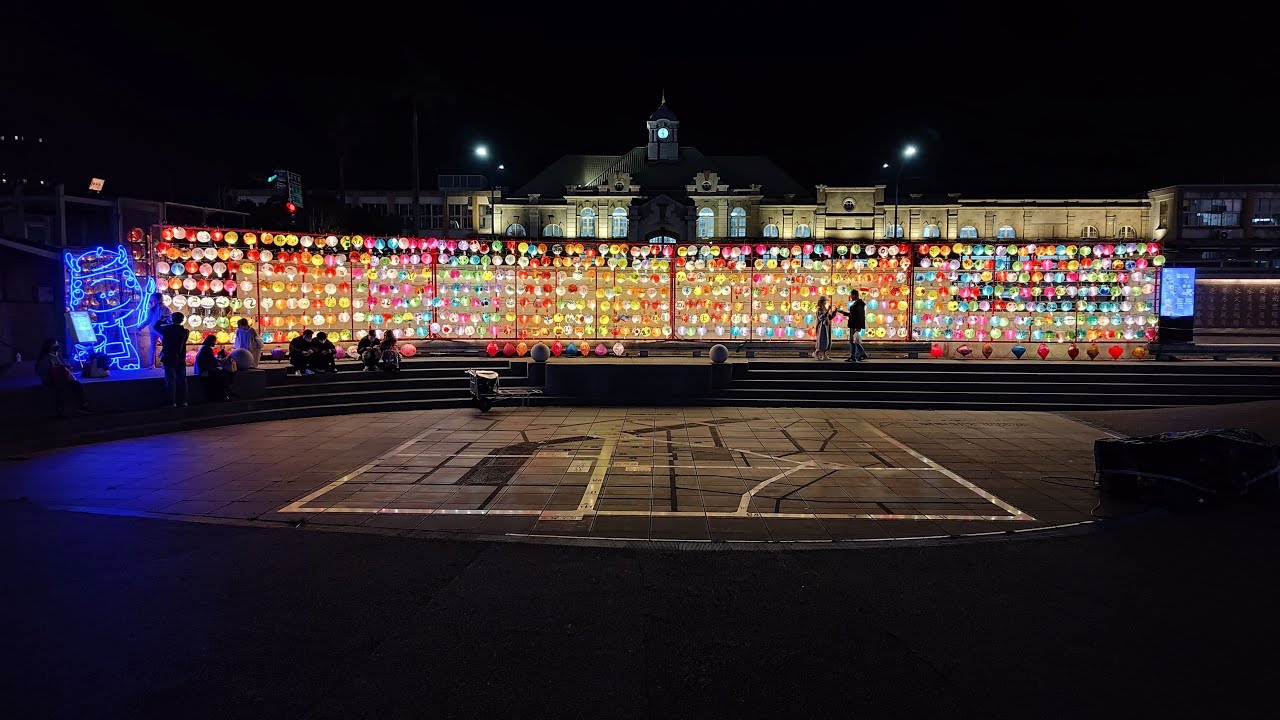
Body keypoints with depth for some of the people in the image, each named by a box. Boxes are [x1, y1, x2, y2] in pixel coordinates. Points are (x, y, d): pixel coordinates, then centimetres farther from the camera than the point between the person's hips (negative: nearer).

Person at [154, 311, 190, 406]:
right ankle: (183, 401, 10)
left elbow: (156, 327, 7)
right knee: (182, 379, 10)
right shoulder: (184, 331, 0)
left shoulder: (167, 329, -9)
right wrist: (170, 323, 24)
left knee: (171, 380, -1)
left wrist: (162, 320, 22)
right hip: (181, 359, 3)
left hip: (169, 358, -3)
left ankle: (172, 402, -3)